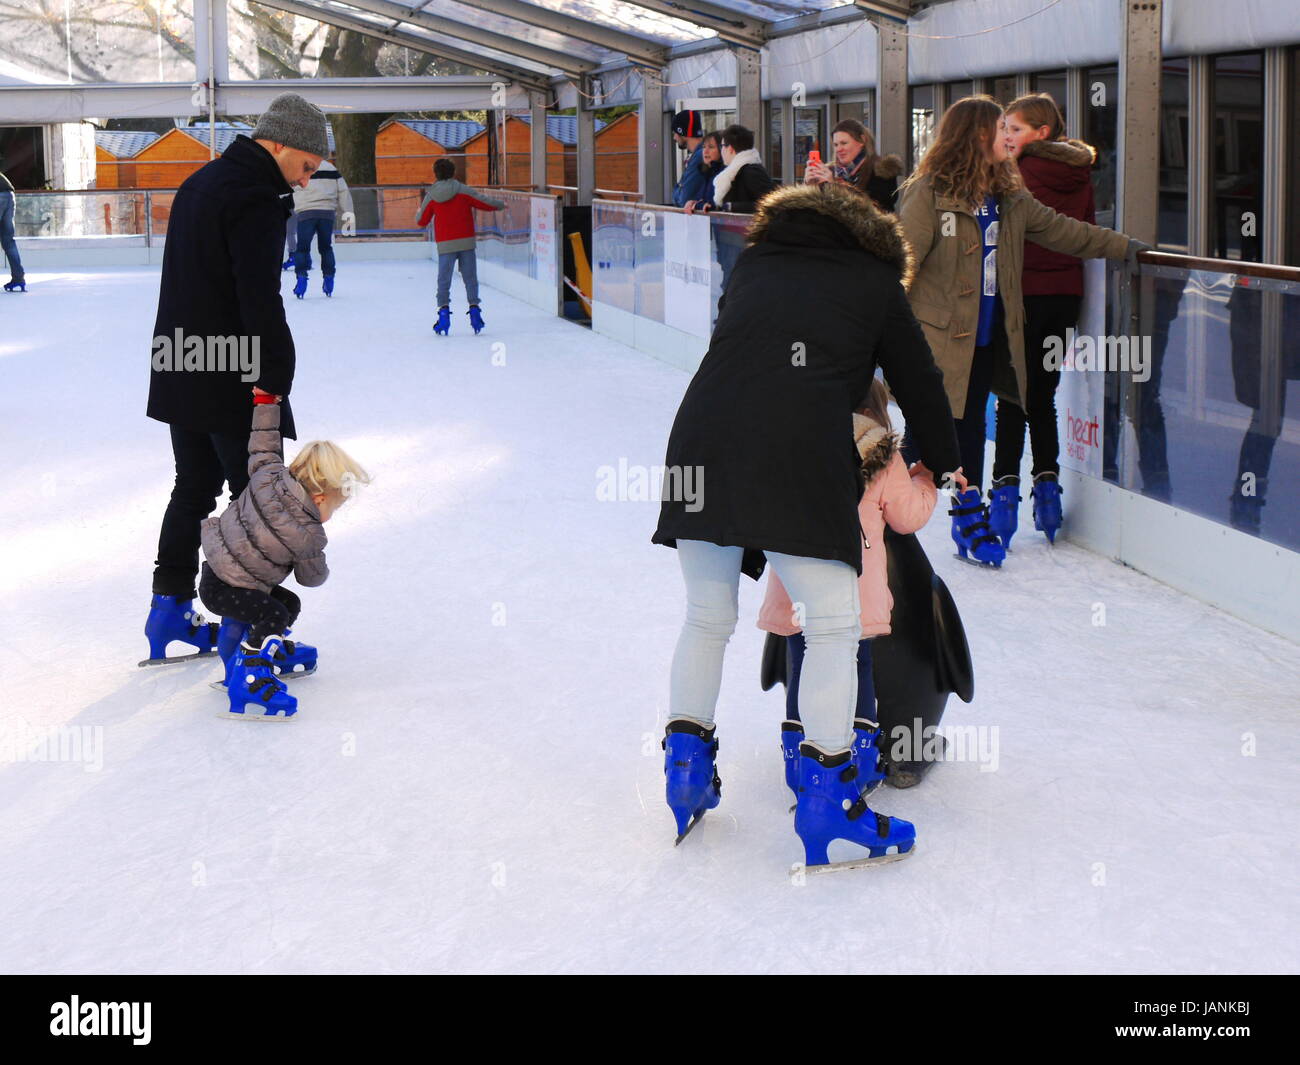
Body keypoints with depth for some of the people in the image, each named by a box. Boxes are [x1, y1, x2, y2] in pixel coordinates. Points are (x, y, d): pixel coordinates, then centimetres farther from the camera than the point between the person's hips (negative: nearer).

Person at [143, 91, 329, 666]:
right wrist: (275, 380, -20)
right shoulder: (254, 200, -17)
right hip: (230, 381, -9)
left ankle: (170, 609, 22)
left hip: (179, 374, 9)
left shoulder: (201, 183, 15)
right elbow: (261, 301, -23)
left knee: (194, 488, 18)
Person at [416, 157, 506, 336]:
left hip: (445, 245, 0)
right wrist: (501, 205, 21)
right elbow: (486, 204, 1)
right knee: (470, 279, 9)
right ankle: (474, 309, 2)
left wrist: (419, 212, 35)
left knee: (444, 281, 6)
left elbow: (421, 222, 11)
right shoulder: (463, 191, -3)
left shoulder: (431, 197, 1)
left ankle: (444, 311, -4)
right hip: (467, 242, 0)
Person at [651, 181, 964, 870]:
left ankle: (686, 764, 28)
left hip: (700, 445, 4)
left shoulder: (752, 268, 27)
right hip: (801, 459, -4)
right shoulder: (876, 284, 18)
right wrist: (943, 464, 40)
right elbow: (919, 383, 23)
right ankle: (826, 797, 5)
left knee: (706, 618, 20)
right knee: (833, 624, 6)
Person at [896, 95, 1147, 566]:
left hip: (986, 337, 7)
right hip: (936, 336, -6)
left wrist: (1125, 247, 14)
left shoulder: (1008, 198, 11)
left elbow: (1060, 230, 16)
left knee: (971, 428, 15)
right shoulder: (928, 194, -12)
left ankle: (970, 519, 26)